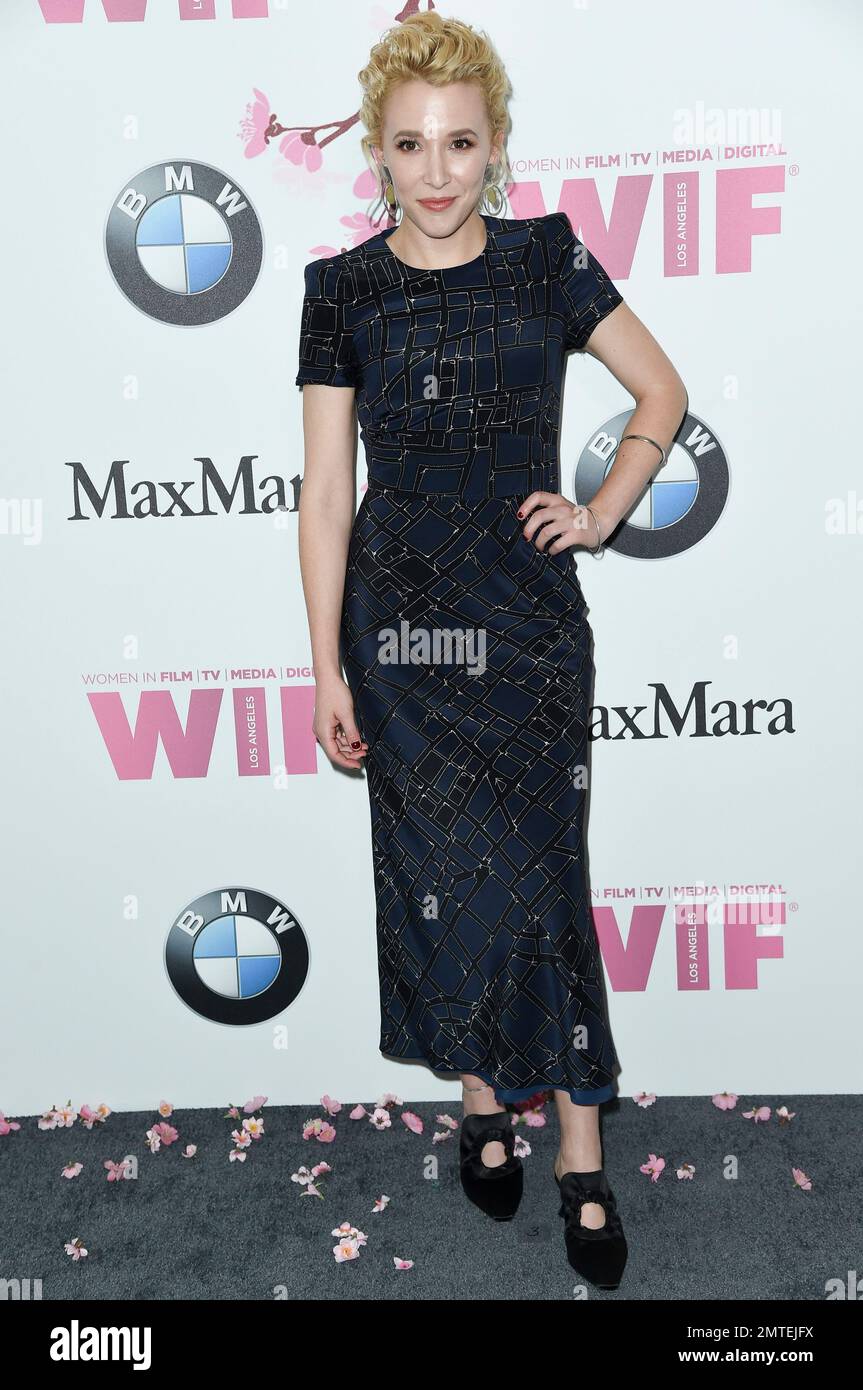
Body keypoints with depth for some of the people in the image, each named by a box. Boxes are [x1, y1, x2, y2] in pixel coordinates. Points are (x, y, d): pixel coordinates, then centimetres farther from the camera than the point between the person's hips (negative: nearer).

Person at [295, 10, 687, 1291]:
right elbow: (325, 489, 0)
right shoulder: (343, 289, 1)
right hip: (399, 618, 0)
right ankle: (481, 1094, 30)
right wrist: (328, 667, -3)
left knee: (542, 876, 1)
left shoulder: (547, 258, 3)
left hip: (531, 613, 0)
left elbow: (663, 391, 13)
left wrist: (604, 513, 0)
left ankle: (581, 1149, 17)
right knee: (435, 872, 6)